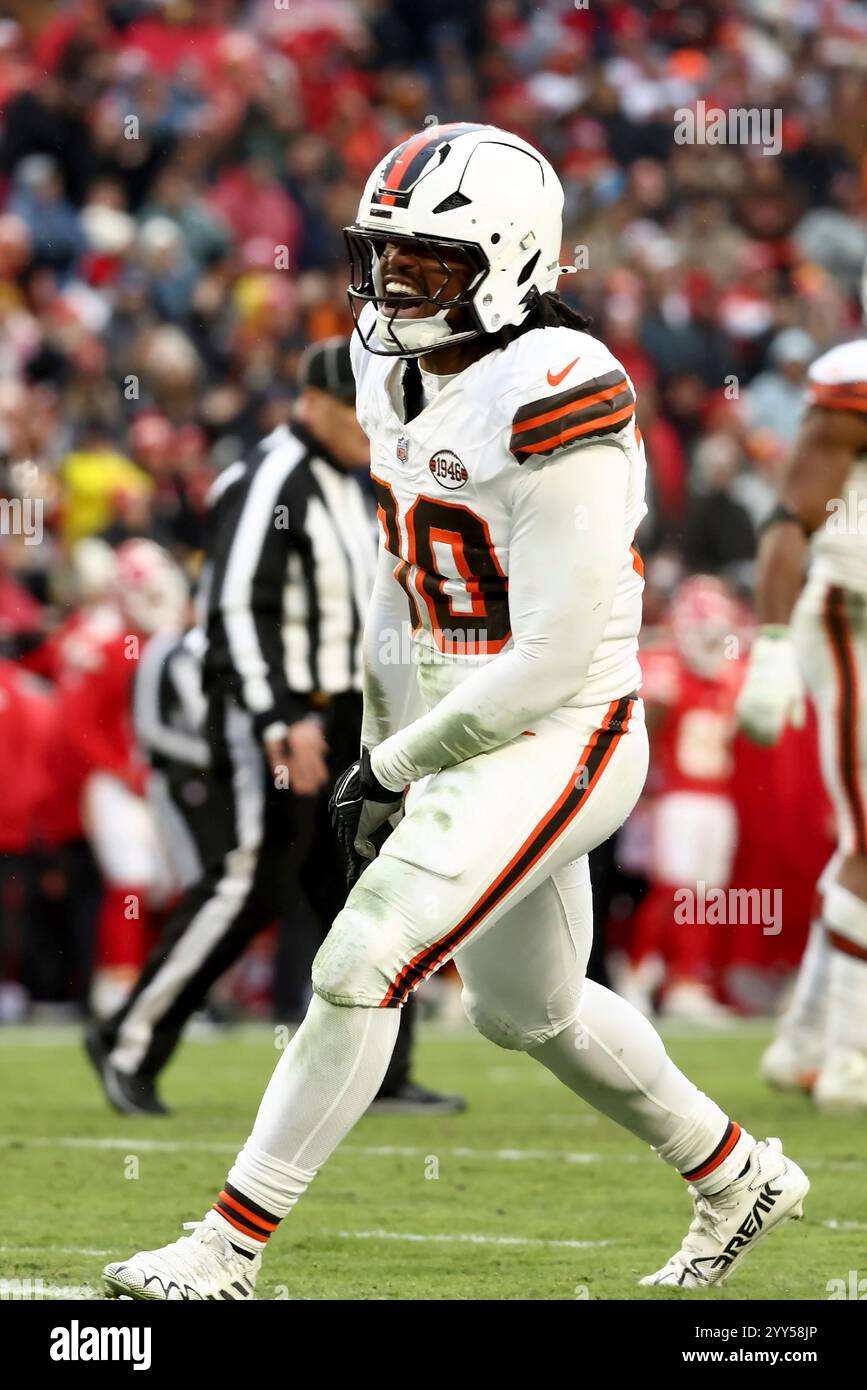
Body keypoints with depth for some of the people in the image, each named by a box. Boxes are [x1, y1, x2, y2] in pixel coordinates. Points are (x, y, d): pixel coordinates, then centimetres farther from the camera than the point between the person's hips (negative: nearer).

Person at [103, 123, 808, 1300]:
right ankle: (740, 1178, 41)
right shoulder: (400, 375, 3)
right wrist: (381, 743, 13)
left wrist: (397, 762, -14)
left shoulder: (550, 400, -24)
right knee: (526, 1012, 22)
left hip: (558, 746, -10)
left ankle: (230, 1250, -5)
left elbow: (556, 659, -24)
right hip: (462, 733, 10)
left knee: (360, 971, -14)